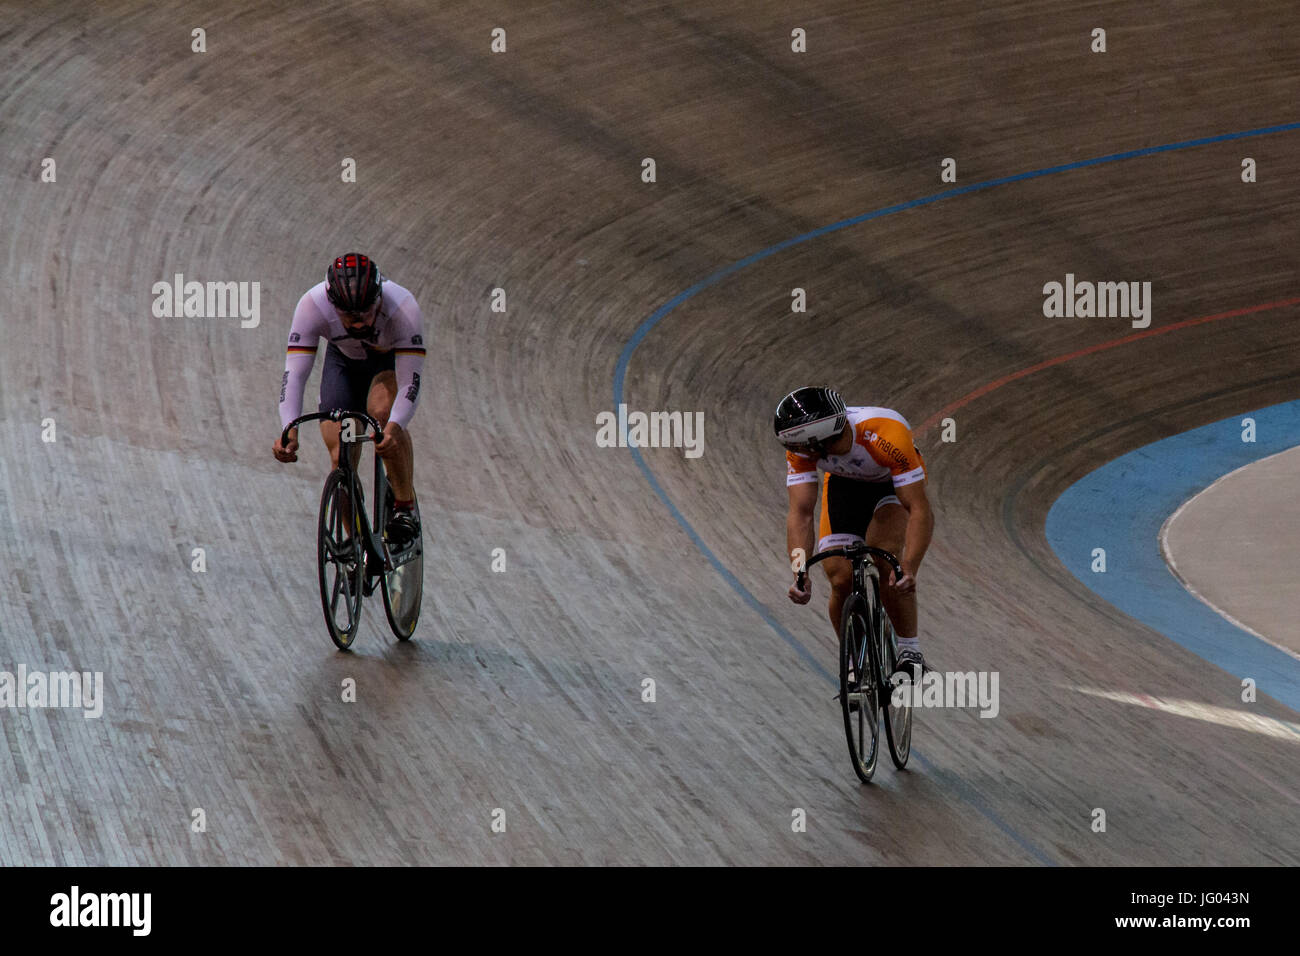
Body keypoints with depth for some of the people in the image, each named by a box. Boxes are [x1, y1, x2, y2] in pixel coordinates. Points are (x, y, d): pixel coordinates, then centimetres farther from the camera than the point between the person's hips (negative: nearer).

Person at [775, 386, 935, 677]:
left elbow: (920, 511, -43)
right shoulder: (801, 447, -31)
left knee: (886, 556, -29)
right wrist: (800, 574, -44)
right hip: (845, 484, 3)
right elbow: (800, 513, -30)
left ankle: (910, 651, -14)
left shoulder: (887, 436, -43)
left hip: (894, 481, -3)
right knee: (841, 580, -10)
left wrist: (909, 569, -55)